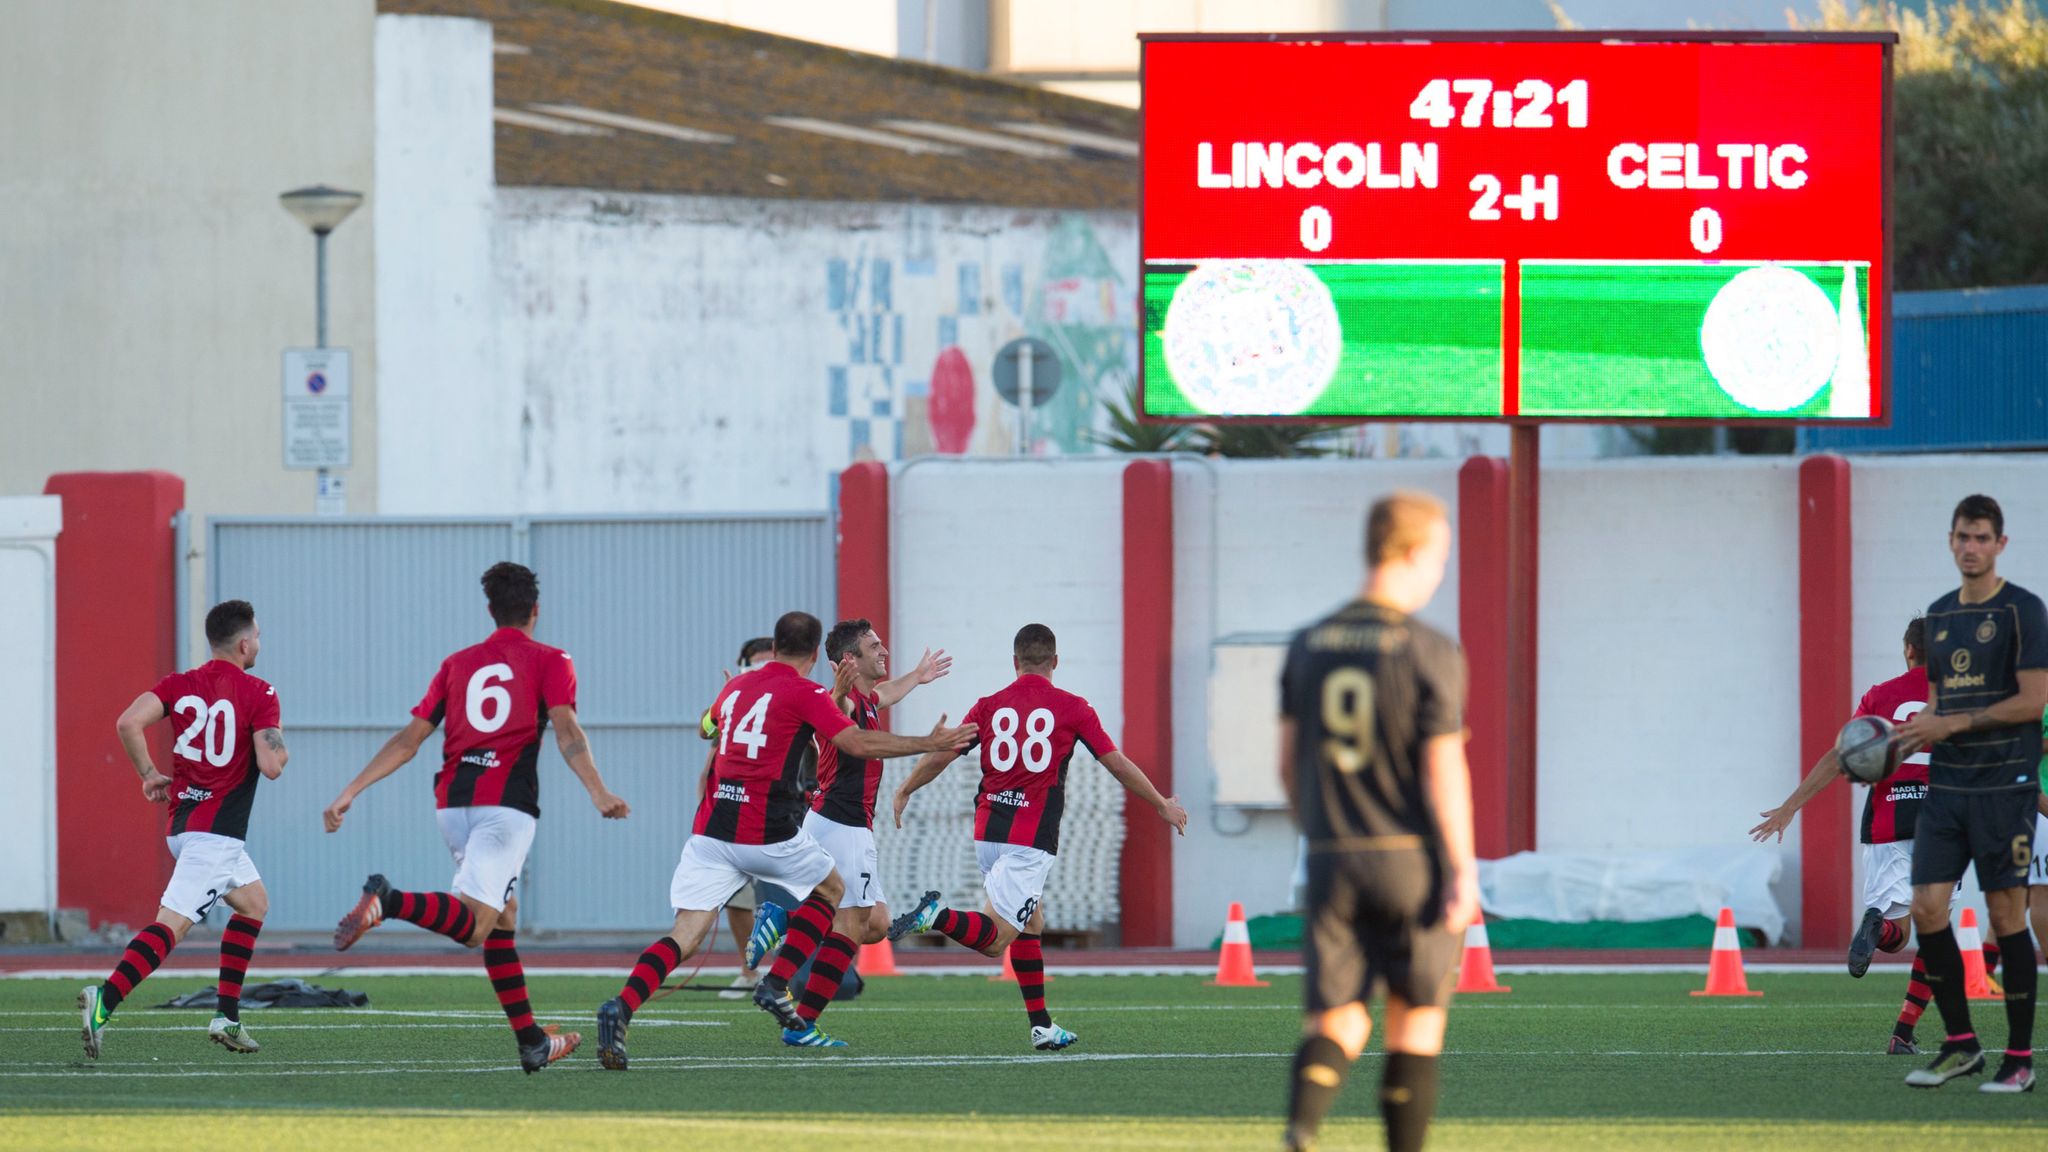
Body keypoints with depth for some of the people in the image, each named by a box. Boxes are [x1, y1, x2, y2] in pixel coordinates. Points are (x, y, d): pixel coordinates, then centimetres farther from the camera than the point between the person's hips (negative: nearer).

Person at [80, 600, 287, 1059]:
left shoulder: (180, 685, 8)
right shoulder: (258, 694, -8)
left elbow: (129, 723, -6)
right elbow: (271, 765, -16)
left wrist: (150, 775, 6)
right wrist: (280, 746, 7)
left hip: (182, 824, 8)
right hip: (216, 834, -8)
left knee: (254, 902, 25)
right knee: (171, 924, -16)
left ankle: (228, 1018, 20)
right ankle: (106, 998, -35)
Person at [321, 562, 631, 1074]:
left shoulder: (458, 663, 19)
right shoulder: (549, 662, 8)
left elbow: (409, 739, 13)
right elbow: (566, 731, -10)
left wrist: (349, 794, 12)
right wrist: (598, 793, -21)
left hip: (452, 801, 6)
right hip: (506, 802, -6)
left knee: (503, 913, 20)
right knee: (475, 925, -18)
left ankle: (531, 1041, 18)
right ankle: (389, 901, -45)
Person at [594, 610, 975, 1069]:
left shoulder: (734, 687, 17)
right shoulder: (805, 692, -2)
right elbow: (857, 742, -11)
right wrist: (930, 744, -3)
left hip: (710, 829, 5)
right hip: (767, 834, -5)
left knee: (686, 935, -1)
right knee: (830, 889, 23)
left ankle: (620, 1008, -25)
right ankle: (776, 985, 9)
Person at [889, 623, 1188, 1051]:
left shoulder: (989, 707, 7)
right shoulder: (1071, 708, -1)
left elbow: (939, 757, 8)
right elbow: (1119, 765, 3)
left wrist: (904, 791, 27)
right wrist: (1163, 805, 16)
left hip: (988, 834, 5)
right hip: (1032, 839, -5)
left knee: (1032, 923, 20)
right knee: (994, 940, -8)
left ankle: (1041, 1025, 17)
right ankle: (938, 916, -35)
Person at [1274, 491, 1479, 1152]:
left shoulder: (1308, 646, 5)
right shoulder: (1430, 653, -10)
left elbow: (1289, 763, 10)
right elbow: (1443, 769, -13)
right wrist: (1464, 870, -8)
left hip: (1332, 859, 4)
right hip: (1413, 857, -4)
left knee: (1336, 1023, 3)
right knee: (1416, 1024, 9)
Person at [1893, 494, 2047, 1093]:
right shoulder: (1939, 615, 15)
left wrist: (1950, 725, -12)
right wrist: (1902, 744, 3)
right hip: (1947, 785, 6)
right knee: (1926, 906, -3)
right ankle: (1960, 1044, 8)